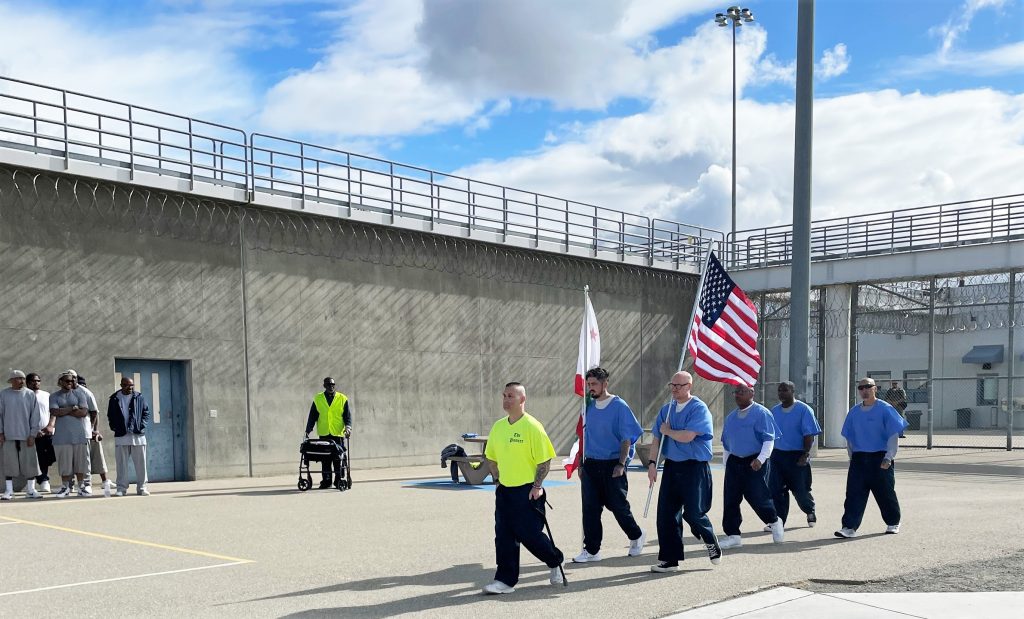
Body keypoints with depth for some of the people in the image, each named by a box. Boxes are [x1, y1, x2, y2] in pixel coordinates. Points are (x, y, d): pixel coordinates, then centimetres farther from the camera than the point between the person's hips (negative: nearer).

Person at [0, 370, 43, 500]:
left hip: (26, 435, 0)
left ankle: (30, 489, 10)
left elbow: (35, 415, 2)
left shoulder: (30, 395, 2)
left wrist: (33, 434, -3)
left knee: (30, 462, 1)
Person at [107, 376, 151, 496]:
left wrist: (142, 426, -4)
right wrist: (115, 428, -1)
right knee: (121, 464, 2)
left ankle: (142, 487, 8)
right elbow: (110, 416, 11)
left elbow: (146, 412, 8)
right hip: (121, 436, 0)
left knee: (140, 463, 2)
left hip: (138, 435, 0)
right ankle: (121, 488, 8)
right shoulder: (114, 399, 7)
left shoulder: (139, 397, 6)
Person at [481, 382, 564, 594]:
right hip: (504, 490, 6)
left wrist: (537, 486, -14)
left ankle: (556, 561, 25)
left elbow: (545, 460, -11)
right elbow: (491, 457, 19)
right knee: (504, 536, 3)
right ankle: (505, 580, 11)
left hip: (528, 491, -6)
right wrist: (498, 480, 11)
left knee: (529, 534, -2)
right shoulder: (498, 427, 7)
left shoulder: (533, 427, -12)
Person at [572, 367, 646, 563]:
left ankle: (636, 536, 29)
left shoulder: (619, 406, -8)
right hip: (591, 465, 5)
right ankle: (591, 550, 9)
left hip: (612, 465, -5)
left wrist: (621, 464, -17)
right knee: (590, 508, 2)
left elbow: (627, 438, -10)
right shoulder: (589, 407, 9)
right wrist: (582, 465, 13)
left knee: (618, 505, 4)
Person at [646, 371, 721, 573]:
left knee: (693, 513, -6)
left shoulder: (699, 409, -10)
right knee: (666, 513, 3)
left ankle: (711, 541, 25)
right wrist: (652, 463, 3)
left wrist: (667, 431, -5)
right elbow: (656, 439, 13)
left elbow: (687, 436, -21)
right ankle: (669, 559, 12)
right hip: (671, 467, 6)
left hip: (695, 467, -6)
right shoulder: (666, 409, 12)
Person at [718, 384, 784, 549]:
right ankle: (733, 535, 7)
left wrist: (760, 459, -24)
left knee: (756, 496, -7)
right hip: (734, 462, 6)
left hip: (755, 463, -6)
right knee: (730, 499, 1)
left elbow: (769, 439, -13)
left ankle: (774, 522, 22)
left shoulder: (761, 413, -7)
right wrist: (726, 463, 20)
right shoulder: (731, 417, 14)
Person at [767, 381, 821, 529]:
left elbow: (809, 435, -11)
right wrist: (770, 452, 13)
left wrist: (806, 454, -18)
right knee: (776, 489, -3)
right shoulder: (774, 411, 10)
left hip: (797, 457, -4)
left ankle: (810, 512, 34)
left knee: (800, 489, 6)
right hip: (777, 455, 5)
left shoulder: (804, 410, -7)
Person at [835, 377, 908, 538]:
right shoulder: (854, 412, 9)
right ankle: (849, 527, -9)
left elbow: (894, 435, -8)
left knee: (885, 493, 9)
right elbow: (849, 437, 17)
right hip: (859, 459, 4)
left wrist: (888, 458, -15)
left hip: (880, 458, -4)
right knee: (854, 493, -6)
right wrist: (852, 457, 13)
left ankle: (893, 523, 30)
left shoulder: (885, 409, -6)